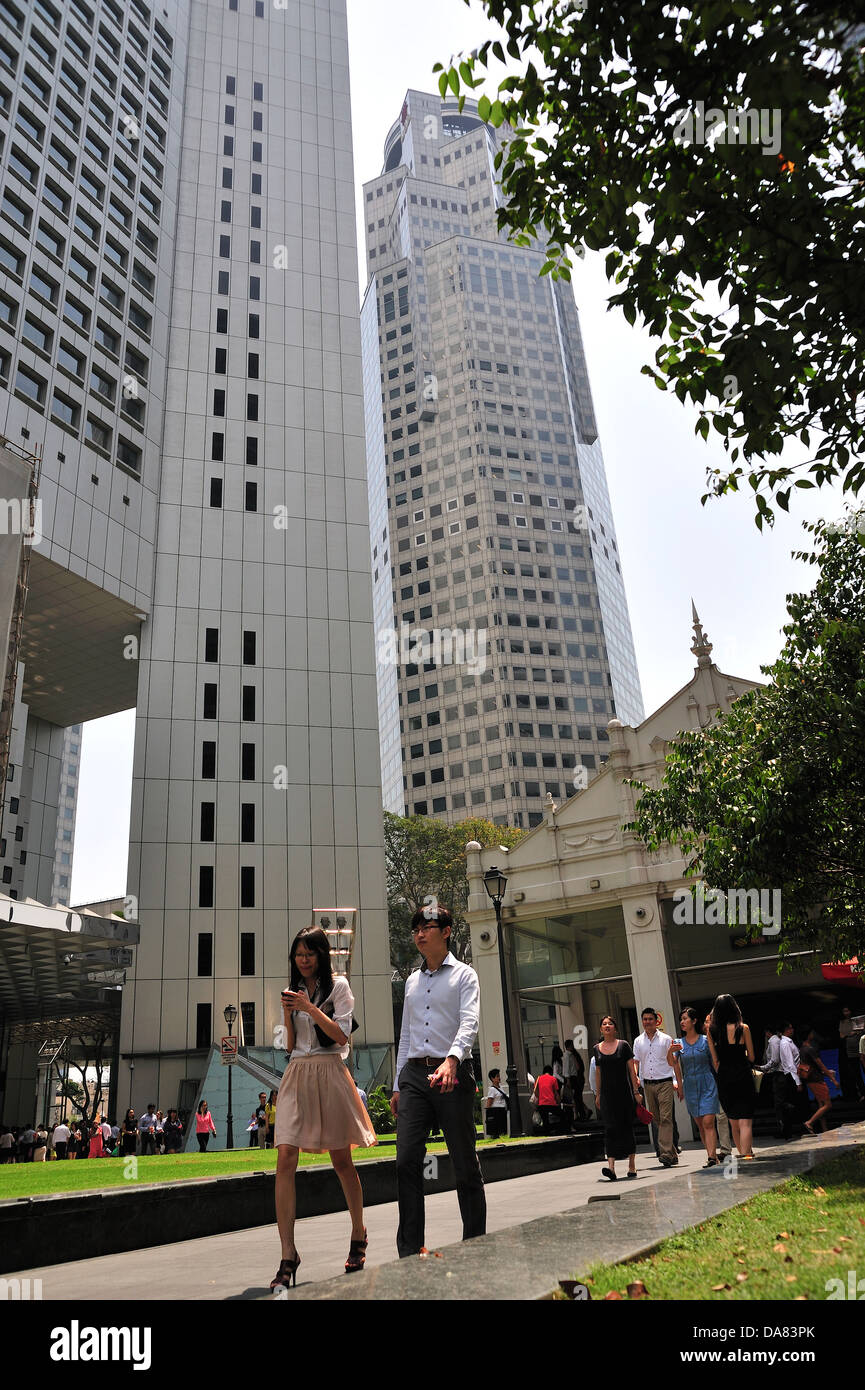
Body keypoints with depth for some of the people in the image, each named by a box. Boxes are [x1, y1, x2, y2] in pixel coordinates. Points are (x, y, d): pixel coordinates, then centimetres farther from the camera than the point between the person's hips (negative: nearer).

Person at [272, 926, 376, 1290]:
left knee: (341, 1160, 7)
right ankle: (288, 1256, -6)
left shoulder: (338, 986, 1)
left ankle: (359, 1234, 29)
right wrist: (289, 1013, -3)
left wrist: (309, 1007, -15)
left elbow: (341, 1036, -8)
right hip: (296, 1074, 3)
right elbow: (290, 1045, 15)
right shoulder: (294, 990, 13)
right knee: (285, 1159, -10)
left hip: (329, 1073, -3)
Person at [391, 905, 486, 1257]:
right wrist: (398, 1085, 17)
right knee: (407, 1160, -5)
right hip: (414, 1074, 5)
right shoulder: (412, 981, 19)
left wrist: (451, 1060, -31)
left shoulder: (464, 975, 2)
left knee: (465, 1163, 3)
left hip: (451, 1073, -4)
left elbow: (469, 1023, -13)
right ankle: (410, 1251, 2)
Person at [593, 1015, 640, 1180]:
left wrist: (636, 1091, -6)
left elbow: (632, 1069, -1)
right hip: (607, 1094, 2)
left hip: (624, 1093, -2)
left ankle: (632, 1165, 16)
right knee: (610, 1129, -6)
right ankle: (611, 1166, -12)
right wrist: (598, 1094, 13)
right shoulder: (597, 1048, 8)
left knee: (627, 1128, 4)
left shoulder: (623, 1045, -1)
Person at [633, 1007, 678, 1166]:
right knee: (657, 1119, 7)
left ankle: (666, 1153, -15)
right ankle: (673, 1154, 18)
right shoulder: (638, 1041, 9)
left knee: (665, 1118, -12)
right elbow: (635, 1062, 7)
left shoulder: (666, 1039, 2)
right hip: (648, 1085, 4)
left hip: (664, 1083, -4)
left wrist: (677, 1081, -7)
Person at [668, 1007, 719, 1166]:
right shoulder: (679, 1042, 6)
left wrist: (716, 1083, 5)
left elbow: (714, 1062, 6)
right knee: (700, 1125, 8)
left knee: (708, 1123, -13)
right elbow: (672, 1063, -4)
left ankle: (711, 1157, -16)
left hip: (707, 1085, -4)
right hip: (689, 1086, 4)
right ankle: (713, 1155, 18)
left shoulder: (705, 1040, -1)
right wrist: (670, 1051, -24)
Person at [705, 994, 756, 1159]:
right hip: (743, 1076, -3)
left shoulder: (712, 1031, 1)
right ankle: (746, 1154, -14)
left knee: (734, 1123, 18)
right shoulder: (743, 1028, -6)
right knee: (745, 1122, -3)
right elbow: (751, 1057, 1)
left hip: (724, 1078, 3)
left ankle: (744, 1153, 29)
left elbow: (715, 1061, 3)